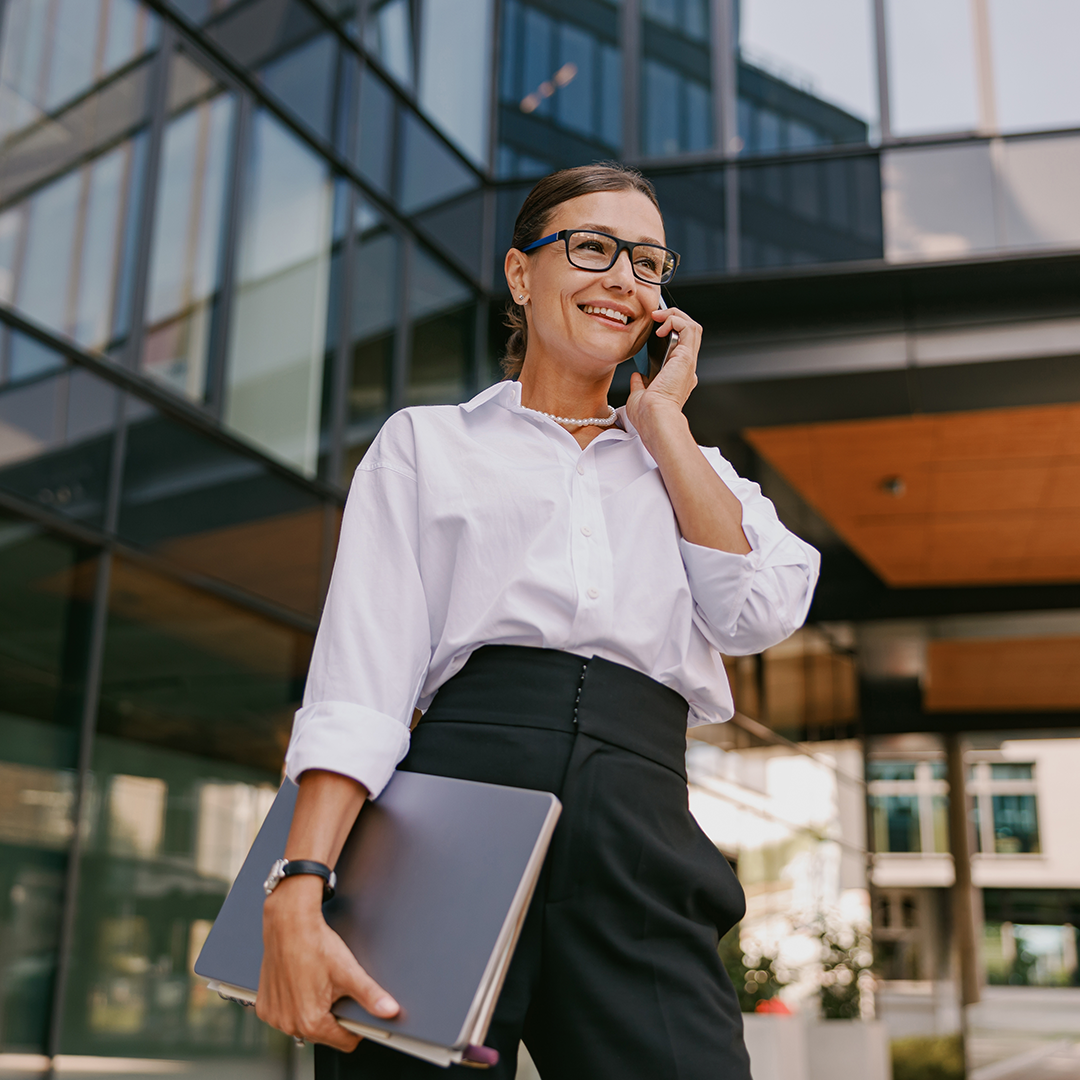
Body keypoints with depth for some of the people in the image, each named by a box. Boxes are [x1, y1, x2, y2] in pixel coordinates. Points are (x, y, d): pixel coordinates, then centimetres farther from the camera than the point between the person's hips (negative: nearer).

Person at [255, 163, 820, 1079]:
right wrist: (297, 898, -12)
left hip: (642, 861, 2)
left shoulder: (692, 471, 25)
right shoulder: (429, 441, 14)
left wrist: (662, 421, 10)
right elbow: (360, 682, 1)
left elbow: (761, 613, 3)